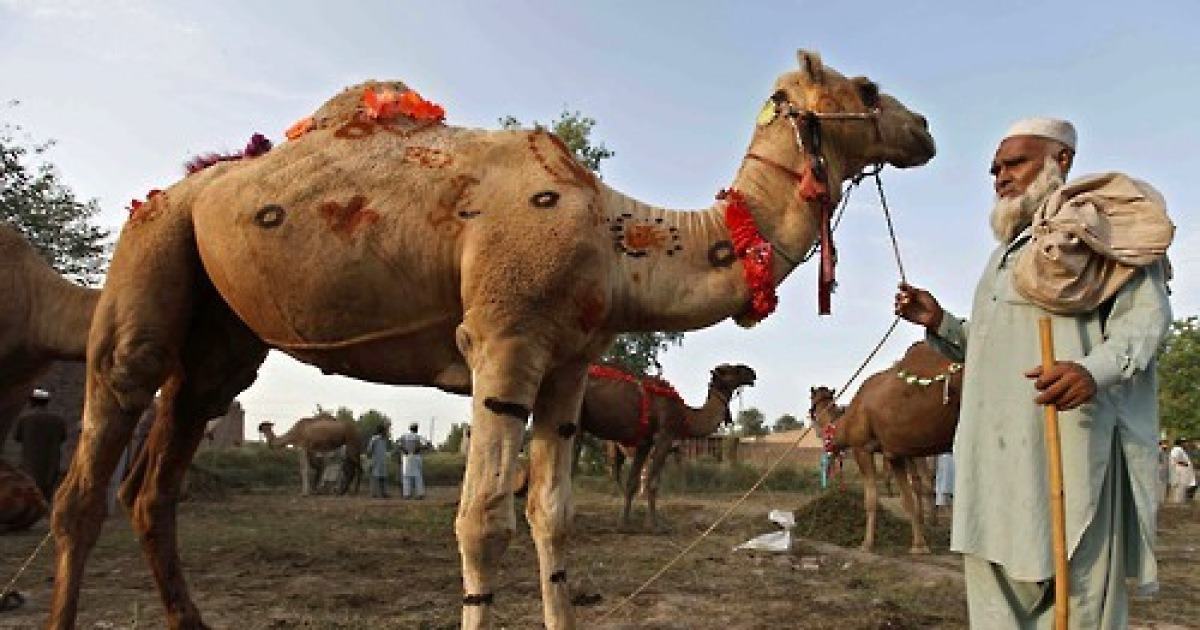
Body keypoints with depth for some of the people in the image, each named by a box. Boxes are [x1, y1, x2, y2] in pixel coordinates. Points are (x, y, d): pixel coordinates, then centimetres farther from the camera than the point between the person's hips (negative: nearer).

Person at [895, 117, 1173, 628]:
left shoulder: (1100, 219, 4)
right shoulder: (1008, 249, 27)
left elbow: (1147, 312, -9)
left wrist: (1096, 370, -28)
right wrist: (939, 322, 13)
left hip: (1067, 438, -8)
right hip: (996, 451, 8)